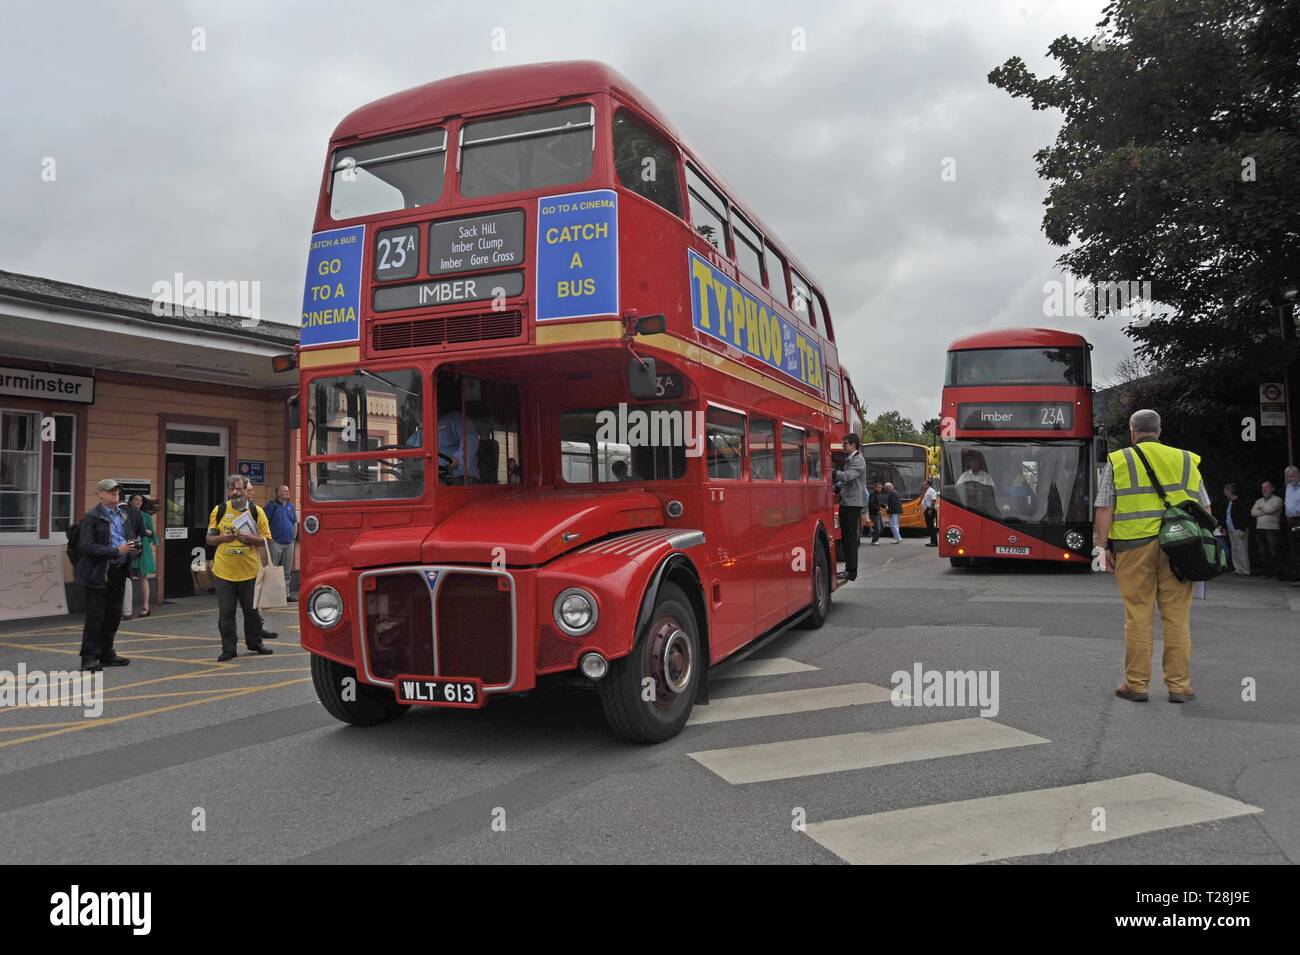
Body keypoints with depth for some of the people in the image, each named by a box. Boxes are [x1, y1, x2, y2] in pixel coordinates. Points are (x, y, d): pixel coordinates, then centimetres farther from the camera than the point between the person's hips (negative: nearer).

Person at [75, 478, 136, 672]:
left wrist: (131, 548, 6)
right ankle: (89, 658, 7)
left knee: (114, 615, 13)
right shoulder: (92, 517, -10)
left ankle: (106, 653, 24)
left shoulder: (121, 514, 13)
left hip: (118, 572, 7)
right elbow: (87, 547, -18)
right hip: (98, 573, -7)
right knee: (95, 617, -1)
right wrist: (117, 551, -21)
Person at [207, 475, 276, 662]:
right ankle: (228, 648, 13)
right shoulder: (219, 511, 4)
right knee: (226, 612, 3)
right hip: (223, 571, 0)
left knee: (252, 609, 10)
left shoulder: (256, 511, 2)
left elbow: (266, 539, 3)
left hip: (250, 571, 0)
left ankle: (255, 642, 27)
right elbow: (209, 539, 9)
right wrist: (222, 538, -12)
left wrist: (250, 538, -16)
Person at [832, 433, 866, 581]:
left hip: (853, 503, -9)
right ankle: (848, 568, 19)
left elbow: (847, 476, -22)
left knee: (851, 538, -8)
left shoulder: (859, 460, -10)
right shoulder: (849, 460, 19)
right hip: (845, 502, 9)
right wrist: (838, 486, 7)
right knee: (845, 537, 12)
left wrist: (831, 472, -21)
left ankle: (851, 571, -5)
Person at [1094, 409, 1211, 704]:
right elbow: (1205, 509, 12)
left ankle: (1136, 684, 7)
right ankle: (1179, 686, 10)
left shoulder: (1118, 461, 4)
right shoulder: (1186, 460, 13)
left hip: (1134, 546, -2)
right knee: (1177, 616, 6)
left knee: (1138, 616, 2)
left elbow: (1104, 509, -2)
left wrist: (1103, 547, 2)